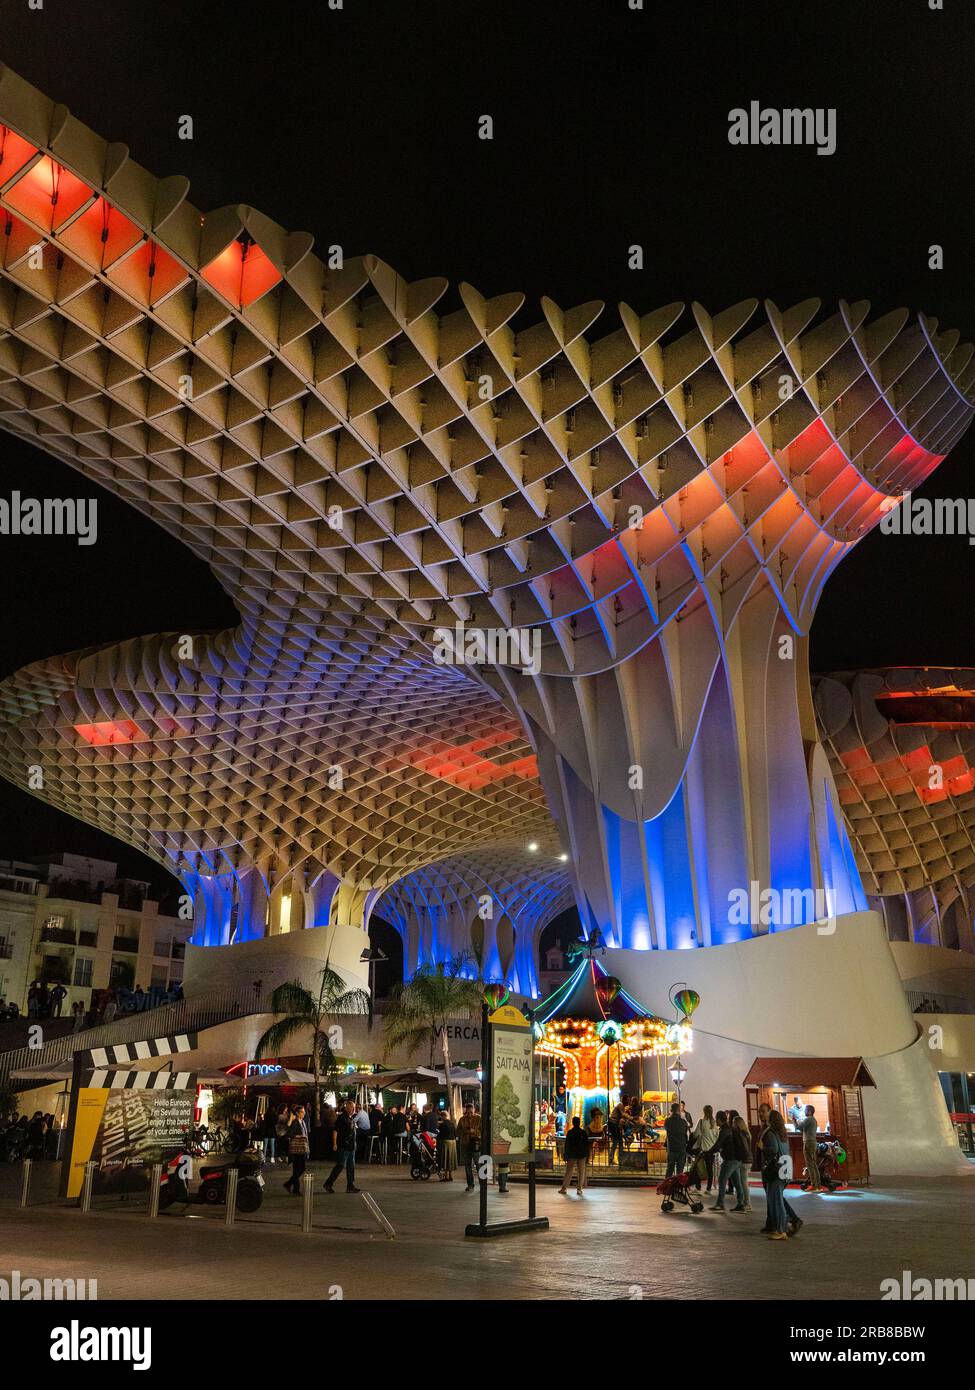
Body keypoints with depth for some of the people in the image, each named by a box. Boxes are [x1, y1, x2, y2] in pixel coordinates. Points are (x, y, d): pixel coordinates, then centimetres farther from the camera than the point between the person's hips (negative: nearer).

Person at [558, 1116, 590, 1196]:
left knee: (568, 1172, 6)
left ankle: (564, 1188, 5)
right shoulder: (584, 1133, -2)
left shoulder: (569, 1132, -5)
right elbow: (587, 1145, 2)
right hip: (582, 1155, 0)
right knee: (581, 1172, 7)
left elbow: (567, 1145, -3)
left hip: (571, 1155, 0)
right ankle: (579, 1189, 4)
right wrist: (587, 1156, 8)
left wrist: (566, 1156, 3)